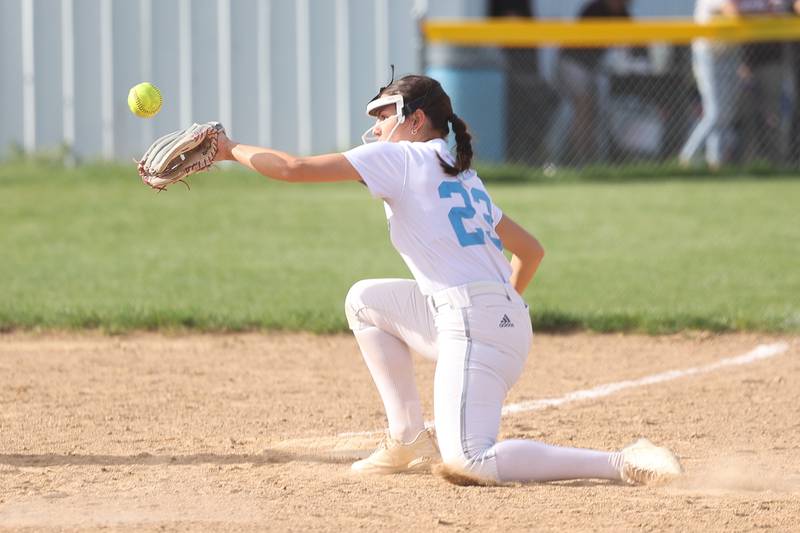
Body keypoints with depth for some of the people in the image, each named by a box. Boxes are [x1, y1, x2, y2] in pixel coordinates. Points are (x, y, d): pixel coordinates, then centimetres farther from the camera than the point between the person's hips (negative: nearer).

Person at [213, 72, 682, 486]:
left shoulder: (401, 157, -1)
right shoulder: (464, 176, 23)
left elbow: (294, 168, -4)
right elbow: (531, 250, 25)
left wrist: (232, 150, 10)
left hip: (474, 327, -9)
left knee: (467, 462, -18)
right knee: (365, 301, 22)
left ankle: (625, 465, -22)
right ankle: (411, 440, 19)